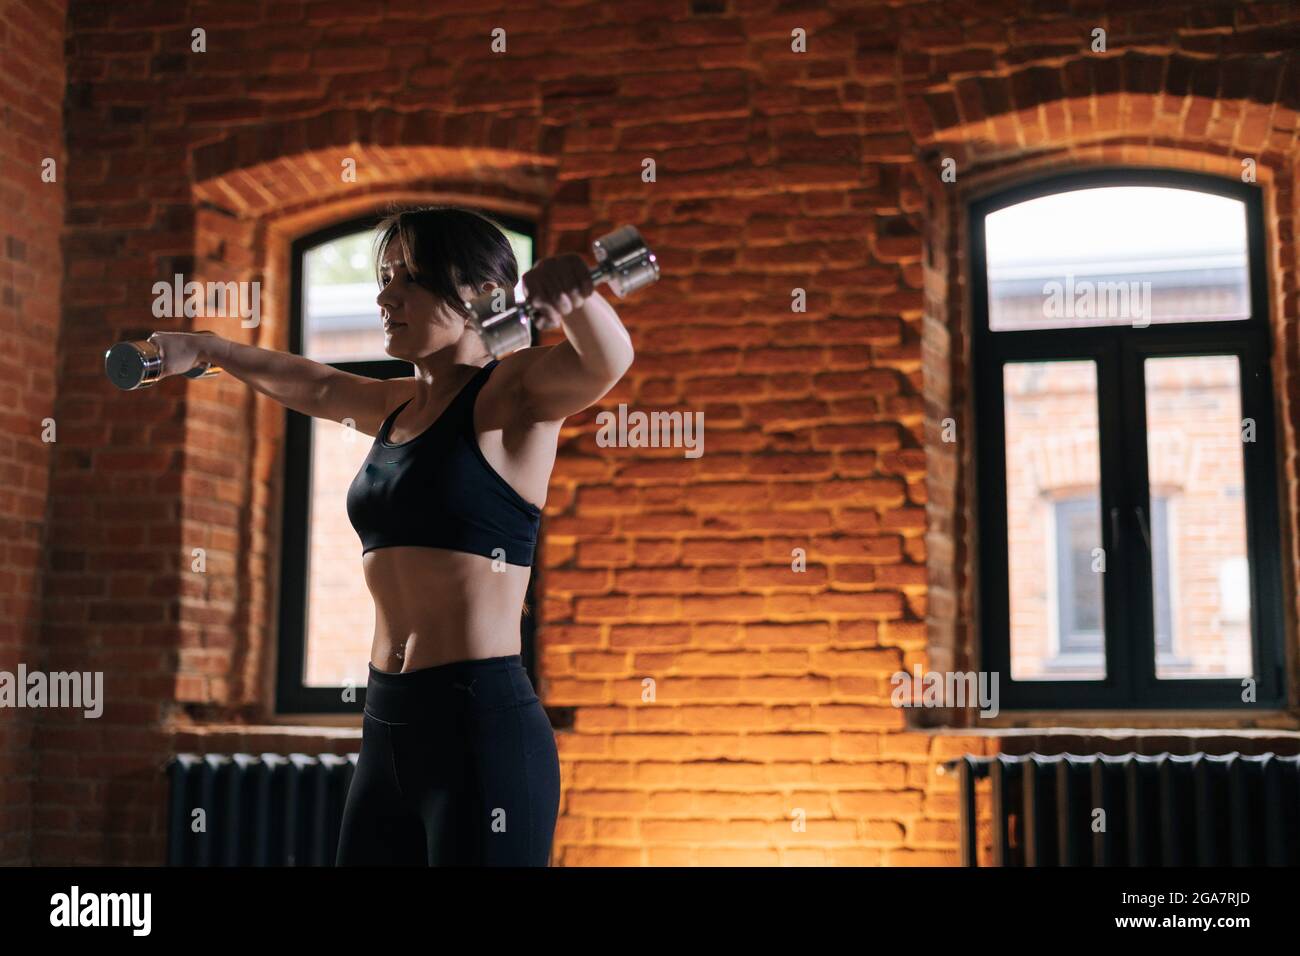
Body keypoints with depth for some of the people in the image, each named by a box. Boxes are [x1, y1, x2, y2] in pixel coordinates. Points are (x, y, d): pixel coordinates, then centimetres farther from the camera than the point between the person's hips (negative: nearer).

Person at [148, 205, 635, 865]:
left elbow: (606, 361, -25)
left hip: (484, 729, -7)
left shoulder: (513, 395, -6)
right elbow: (308, 385, 33)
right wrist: (203, 350, 44)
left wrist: (573, 291, -46)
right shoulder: (399, 406, 15)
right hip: (388, 727, 8)